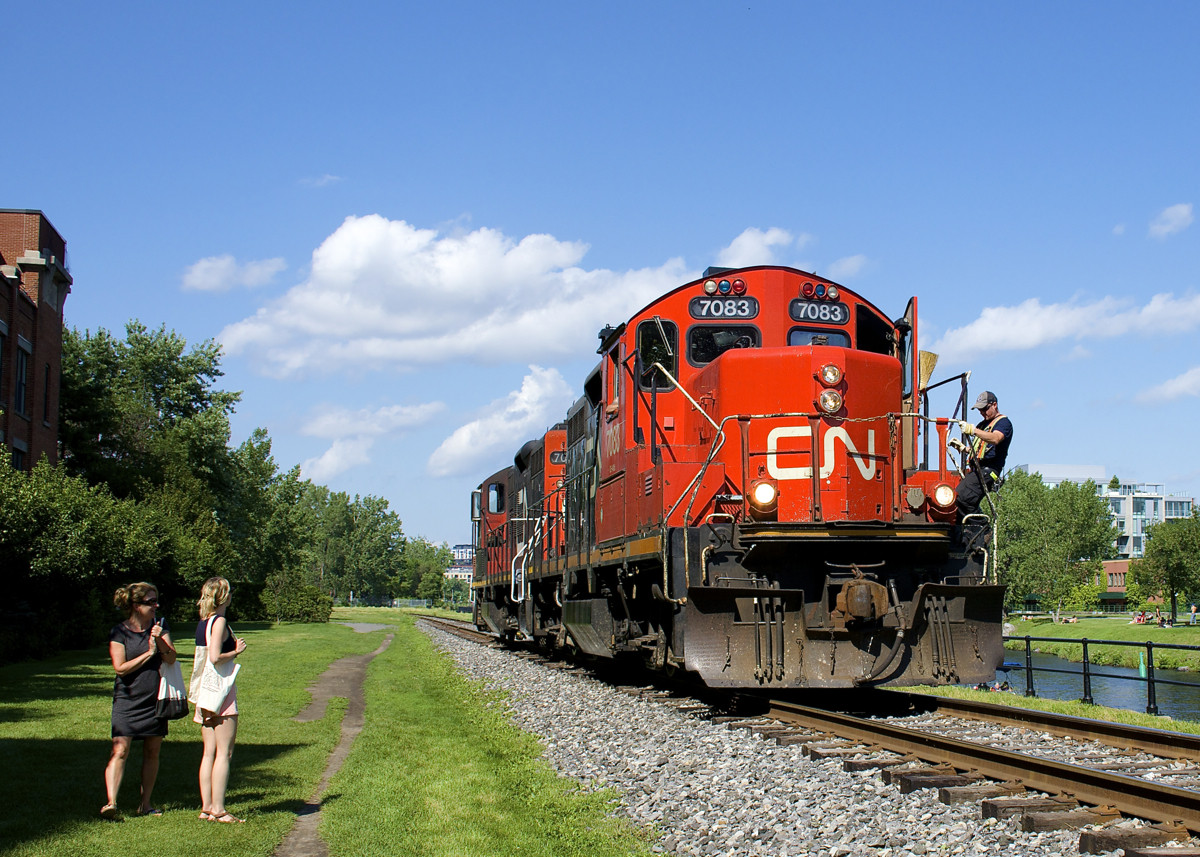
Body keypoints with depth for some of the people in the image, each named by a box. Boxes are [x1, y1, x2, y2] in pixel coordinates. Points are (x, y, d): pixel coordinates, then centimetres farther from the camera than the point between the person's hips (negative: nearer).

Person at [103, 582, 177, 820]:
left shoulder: (160, 626, 6)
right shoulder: (119, 632, -5)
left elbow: (171, 659, -3)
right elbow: (120, 667, -12)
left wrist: (161, 641, -21)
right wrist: (149, 653, -15)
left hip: (154, 700, 4)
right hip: (127, 700, -4)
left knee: (152, 753, 7)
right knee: (120, 750, -13)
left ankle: (145, 803, 15)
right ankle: (111, 803, -18)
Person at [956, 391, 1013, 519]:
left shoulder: (1003, 422, -1)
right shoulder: (983, 424, 29)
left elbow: (995, 439, -24)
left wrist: (973, 430, -37)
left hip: (987, 470, -10)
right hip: (977, 470, 10)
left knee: (961, 496, -26)